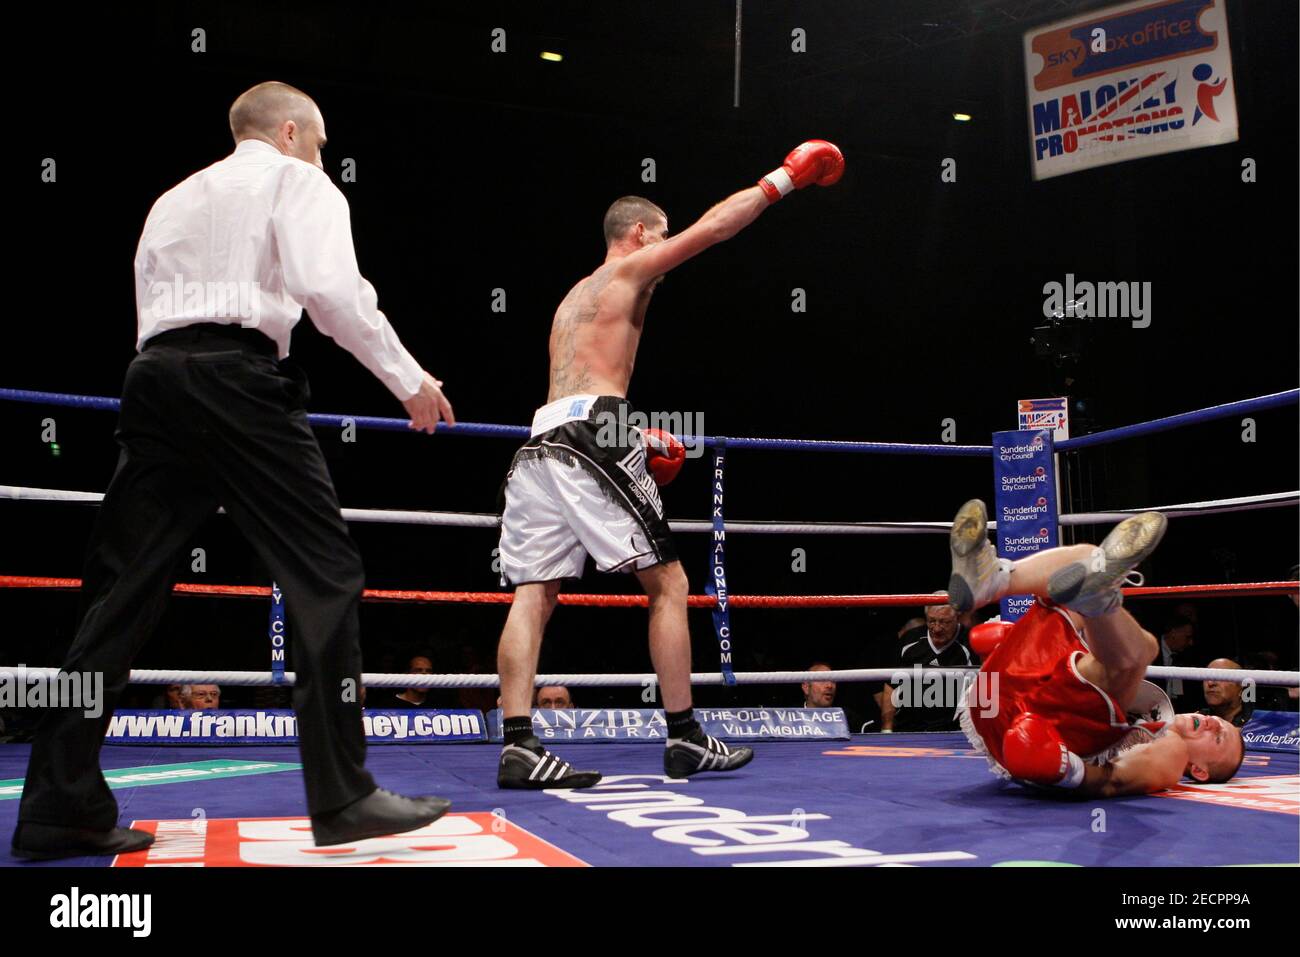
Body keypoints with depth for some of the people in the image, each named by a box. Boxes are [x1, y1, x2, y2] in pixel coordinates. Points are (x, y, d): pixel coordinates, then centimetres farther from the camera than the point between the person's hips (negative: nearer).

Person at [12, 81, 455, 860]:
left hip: (154, 374, 7)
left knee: (123, 590, 6)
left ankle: (59, 803, 5)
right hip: (235, 374, -7)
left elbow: (150, 312, 24)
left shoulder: (174, 199, 30)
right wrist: (408, 378, -4)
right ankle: (343, 796, -6)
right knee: (324, 573, -4)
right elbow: (329, 287, -8)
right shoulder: (297, 181, 10)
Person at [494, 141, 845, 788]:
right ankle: (684, 739, 0)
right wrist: (783, 178, 15)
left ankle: (518, 745, -8)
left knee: (534, 593, -1)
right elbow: (712, 227, 5)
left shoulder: (574, 296, 33)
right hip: (592, 433, -8)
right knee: (668, 583, -1)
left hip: (540, 442, 8)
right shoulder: (630, 269, 9)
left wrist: (634, 442, 23)